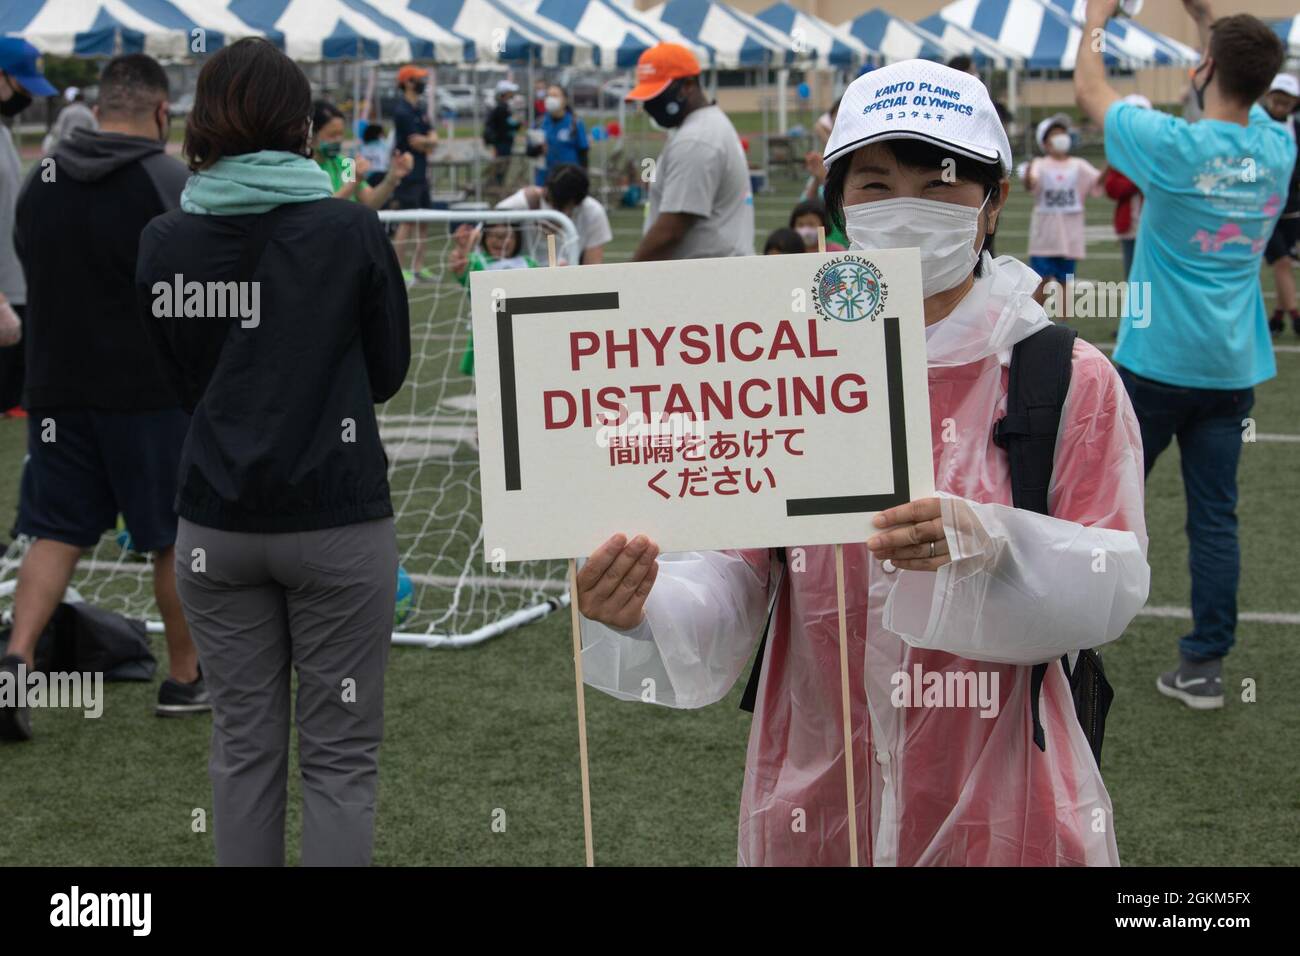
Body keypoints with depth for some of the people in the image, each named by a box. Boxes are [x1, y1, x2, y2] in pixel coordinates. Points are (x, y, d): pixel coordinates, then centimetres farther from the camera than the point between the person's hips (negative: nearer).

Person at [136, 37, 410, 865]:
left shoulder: (164, 244, -1)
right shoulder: (352, 230, -9)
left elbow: (182, 378, 8)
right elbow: (388, 373, 1)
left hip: (216, 524, 3)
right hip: (337, 521, -3)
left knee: (244, 745, 13)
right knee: (339, 755, 5)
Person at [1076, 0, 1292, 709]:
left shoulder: (1174, 146, -15)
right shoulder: (1277, 151, -1)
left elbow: (1089, 91, 0)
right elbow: (1246, 89, 22)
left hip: (1156, 363, -4)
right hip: (1233, 370, 4)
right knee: (1215, 517, 6)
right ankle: (1205, 665, 7)